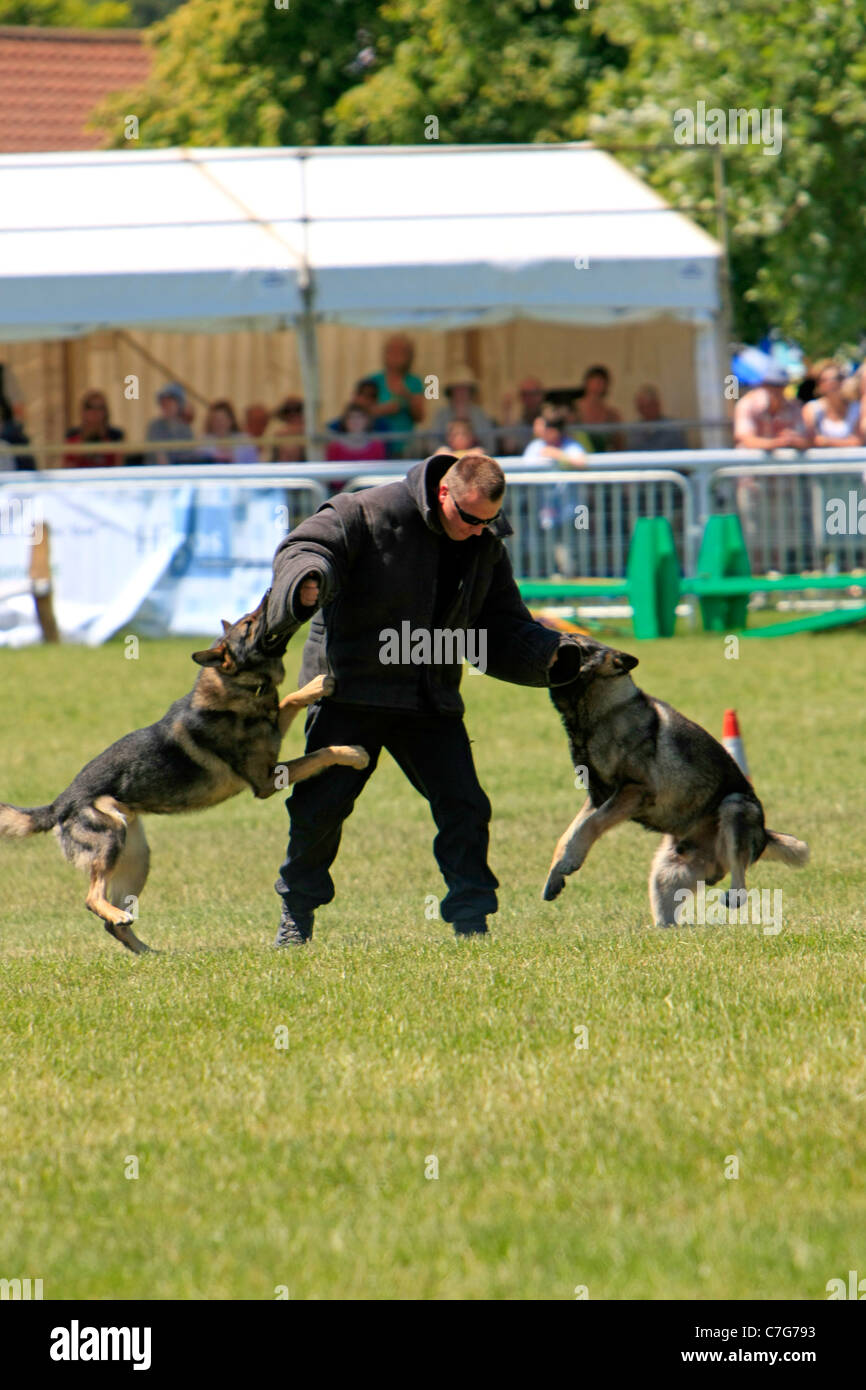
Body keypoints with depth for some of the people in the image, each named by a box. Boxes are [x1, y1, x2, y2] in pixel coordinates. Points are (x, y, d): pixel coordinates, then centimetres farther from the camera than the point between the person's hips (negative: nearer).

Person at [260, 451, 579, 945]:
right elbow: (304, 548, -17)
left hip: (432, 698, 4)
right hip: (350, 687, -4)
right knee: (322, 803, -2)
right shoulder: (369, 513, -11)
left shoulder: (487, 549, 6)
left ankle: (472, 922, 3)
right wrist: (309, 579, -40)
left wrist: (546, 654, -8)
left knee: (464, 806, -3)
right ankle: (297, 914, 16)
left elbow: (504, 628, 11)